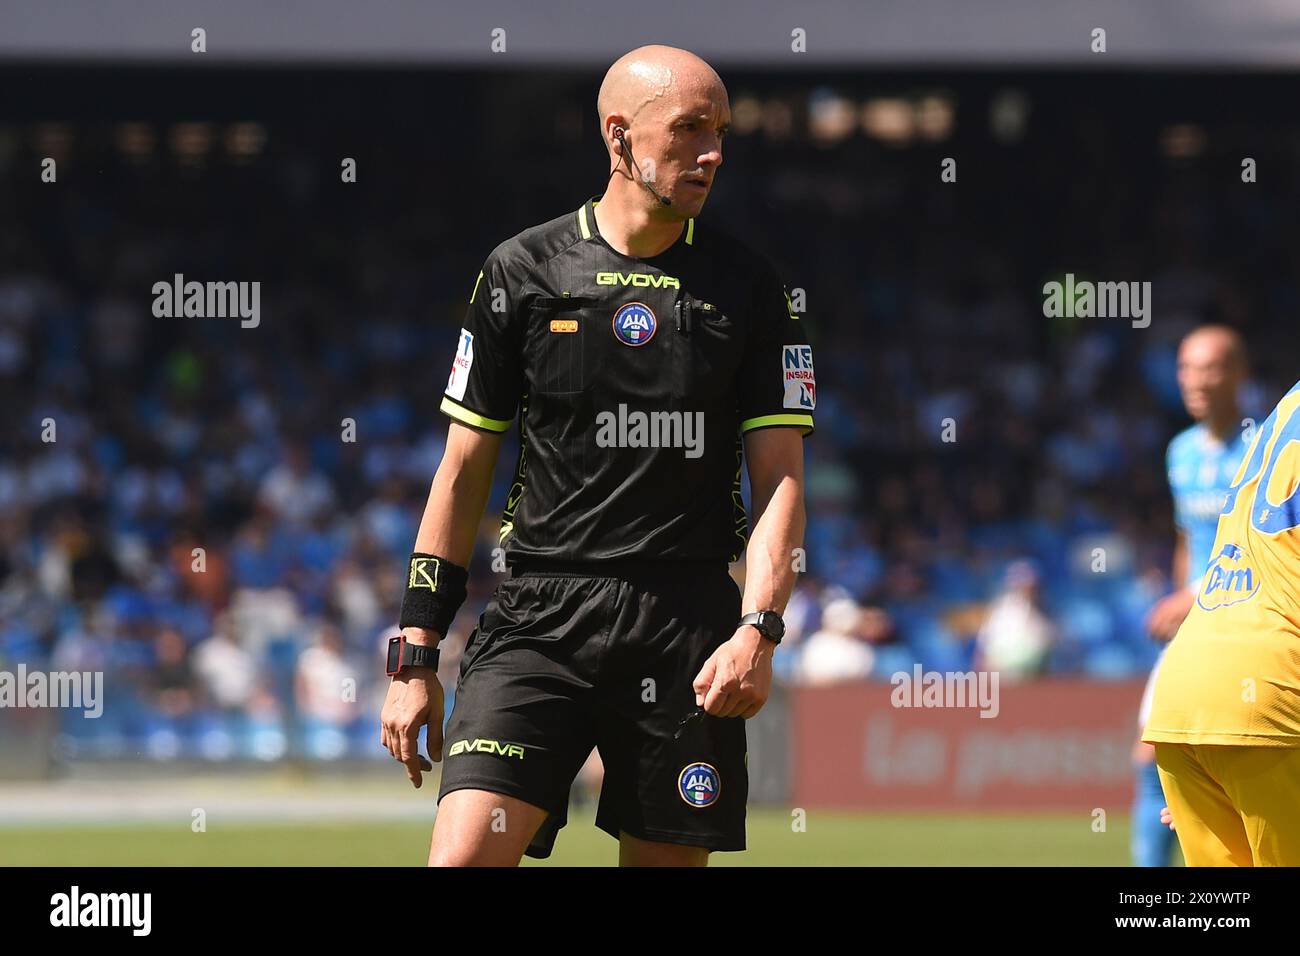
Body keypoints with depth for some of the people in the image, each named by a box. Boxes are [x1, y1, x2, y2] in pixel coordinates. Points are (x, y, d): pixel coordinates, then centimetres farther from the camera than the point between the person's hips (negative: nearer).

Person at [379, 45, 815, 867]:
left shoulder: (748, 288, 7)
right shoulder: (523, 272, 5)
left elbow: (779, 478, 3)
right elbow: (463, 474, 8)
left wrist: (758, 630, -13)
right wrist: (415, 657, 4)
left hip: (690, 626, 1)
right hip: (540, 614, -1)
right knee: (464, 855, -18)